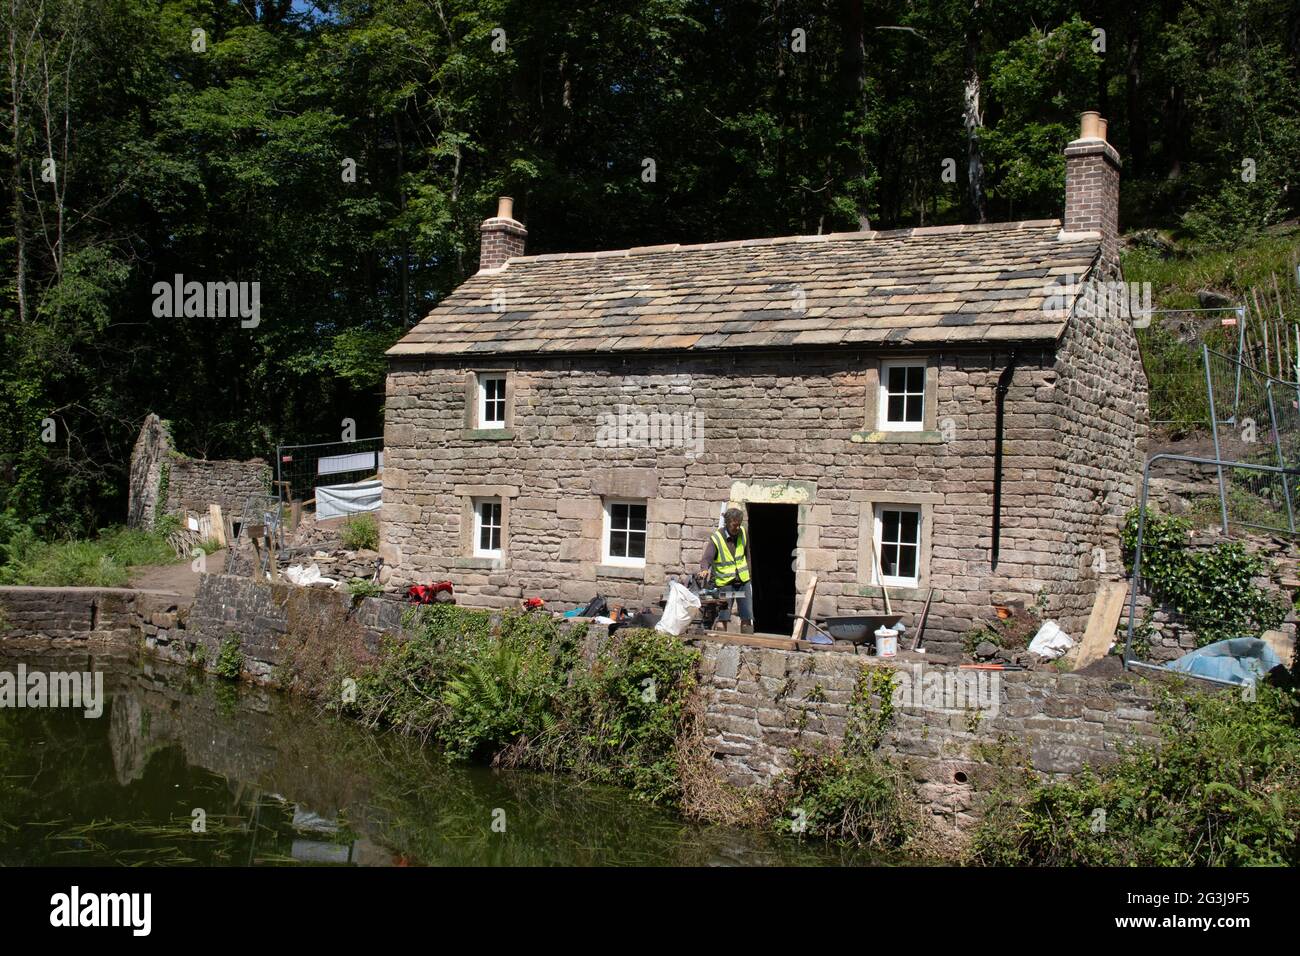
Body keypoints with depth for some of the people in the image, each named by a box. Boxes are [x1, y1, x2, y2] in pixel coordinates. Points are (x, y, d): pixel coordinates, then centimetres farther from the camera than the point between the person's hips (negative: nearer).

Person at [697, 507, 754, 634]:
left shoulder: (743, 533, 1)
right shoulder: (716, 539, -14)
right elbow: (706, 558, -25)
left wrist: (748, 572, 12)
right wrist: (704, 570, -46)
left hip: (743, 581, 4)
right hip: (724, 583, -4)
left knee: (747, 618, 6)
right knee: (722, 618, -7)